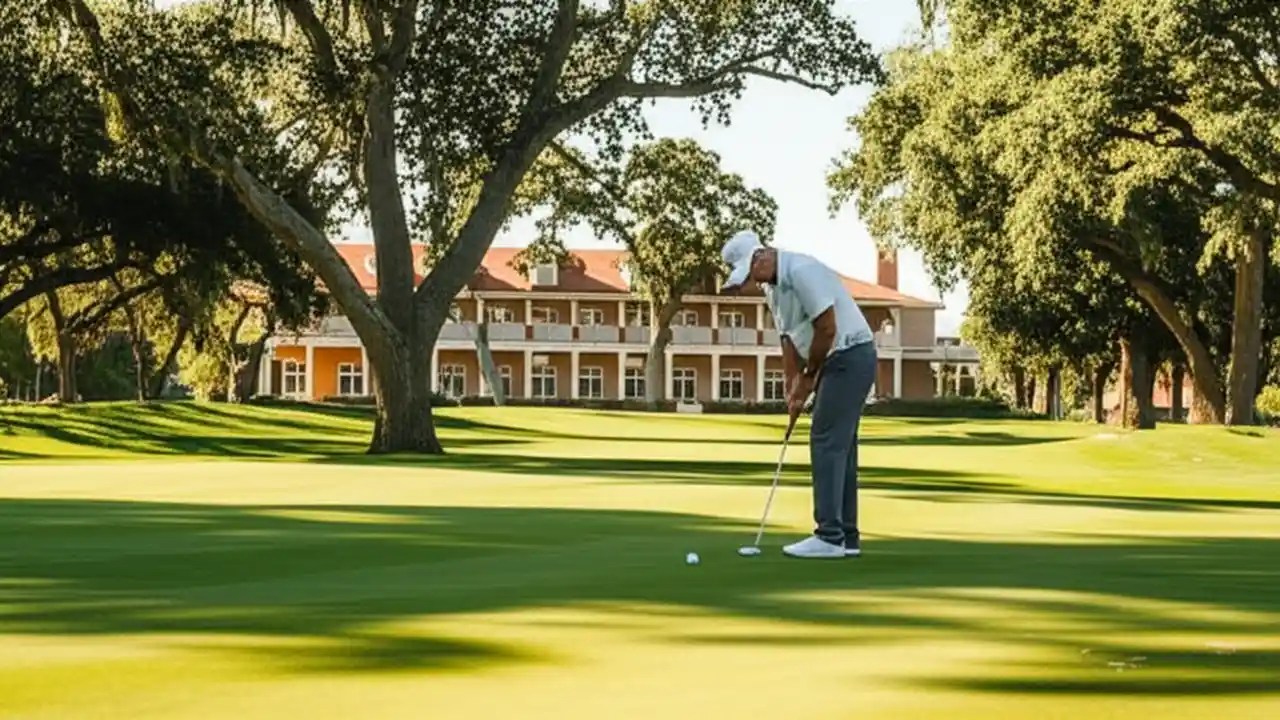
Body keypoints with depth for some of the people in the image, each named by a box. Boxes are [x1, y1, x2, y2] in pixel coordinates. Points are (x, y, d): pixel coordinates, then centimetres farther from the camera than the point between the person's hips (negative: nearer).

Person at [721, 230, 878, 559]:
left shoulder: (801, 271, -20)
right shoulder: (771, 287, 10)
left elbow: (827, 328, -21)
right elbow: (789, 338, 14)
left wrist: (808, 377, -9)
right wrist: (793, 388, 4)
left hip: (850, 357, -10)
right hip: (836, 362, 10)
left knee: (828, 444, -10)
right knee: (838, 446, 9)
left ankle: (829, 537, -9)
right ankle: (846, 536, 12)